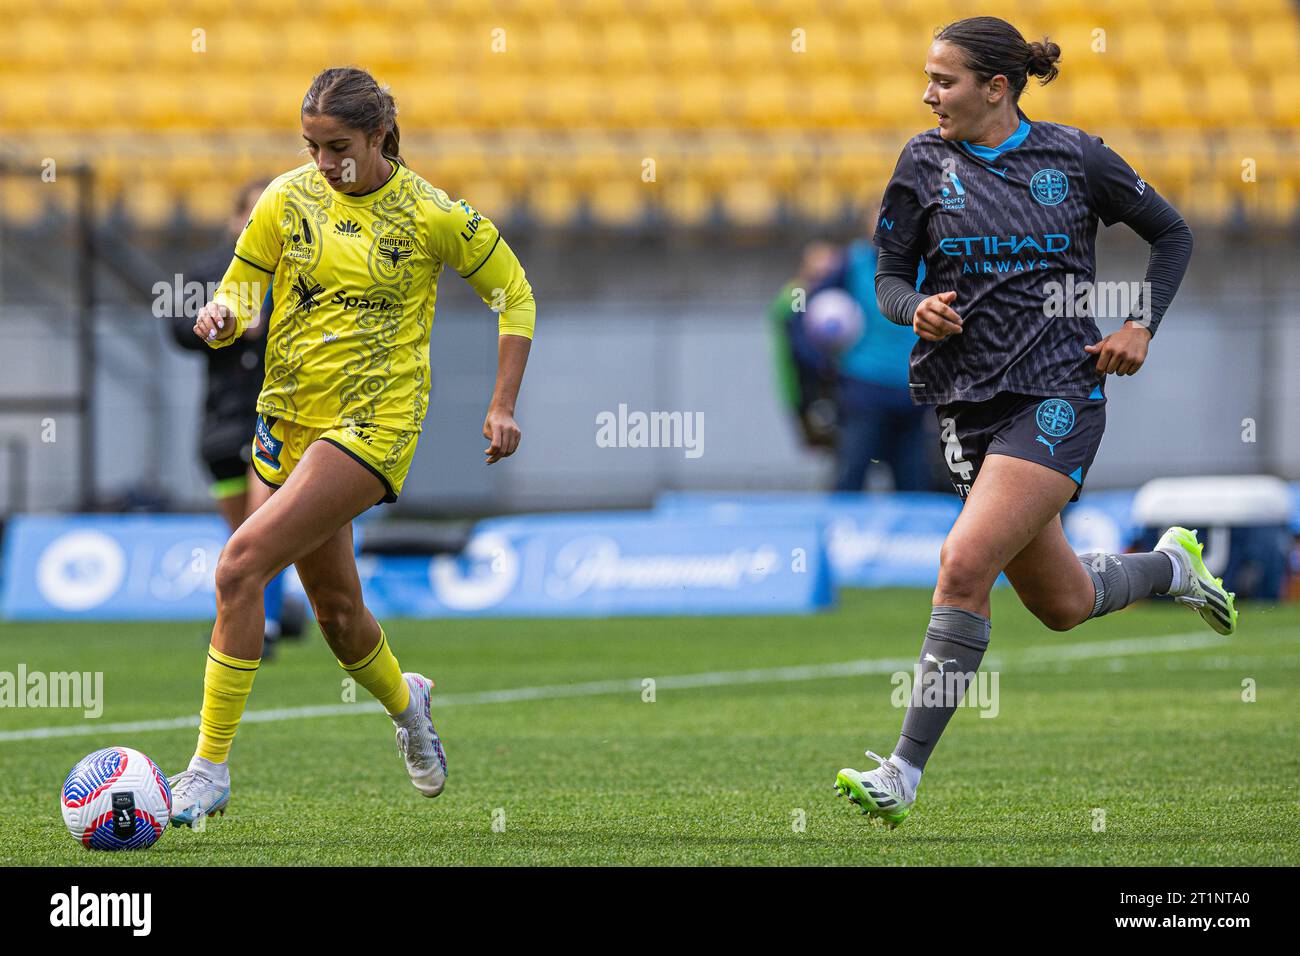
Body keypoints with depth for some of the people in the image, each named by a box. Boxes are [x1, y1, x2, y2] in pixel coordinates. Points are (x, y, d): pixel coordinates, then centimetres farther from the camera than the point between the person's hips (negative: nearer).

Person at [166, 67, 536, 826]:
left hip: (375, 422, -5)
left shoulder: (432, 215, -7)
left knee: (242, 564, -22)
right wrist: (221, 318, -15)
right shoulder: (289, 199, 1)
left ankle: (212, 769, -17)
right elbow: (241, 287, 10)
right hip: (290, 418, 5)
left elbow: (514, 294, 5)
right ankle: (404, 701, 50)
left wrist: (504, 406, -1)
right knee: (337, 610, 16)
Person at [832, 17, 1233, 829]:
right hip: (969, 400, 4)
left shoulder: (1076, 158, -2)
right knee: (1063, 606, 11)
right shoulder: (924, 164, 4)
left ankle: (905, 774, -17)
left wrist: (1142, 326, -1)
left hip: (1060, 395, -4)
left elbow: (1172, 234, 12)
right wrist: (916, 308, -14)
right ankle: (1173, 565, 45)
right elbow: (889, 275, 9)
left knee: (966, 564, -22)